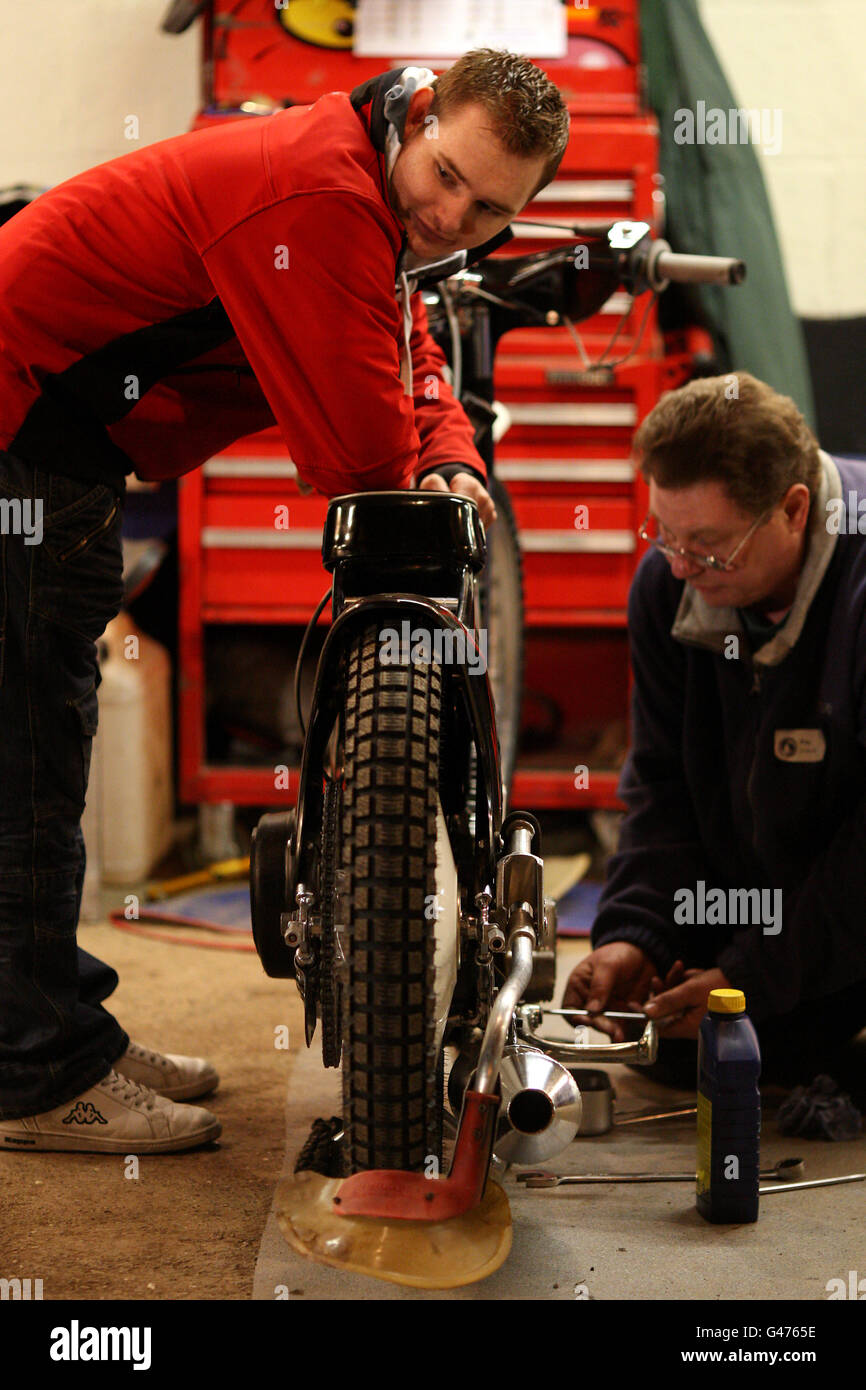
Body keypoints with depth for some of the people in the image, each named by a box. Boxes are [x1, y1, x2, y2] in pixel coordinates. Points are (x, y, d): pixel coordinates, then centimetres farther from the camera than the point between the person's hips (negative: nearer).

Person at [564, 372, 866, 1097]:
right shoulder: (668, 582, -9)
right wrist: (632, 933, -18)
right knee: (678, 1050, 2)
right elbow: (664, 783, -2)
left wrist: (755, 976, -26)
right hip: (763, 888, 6)